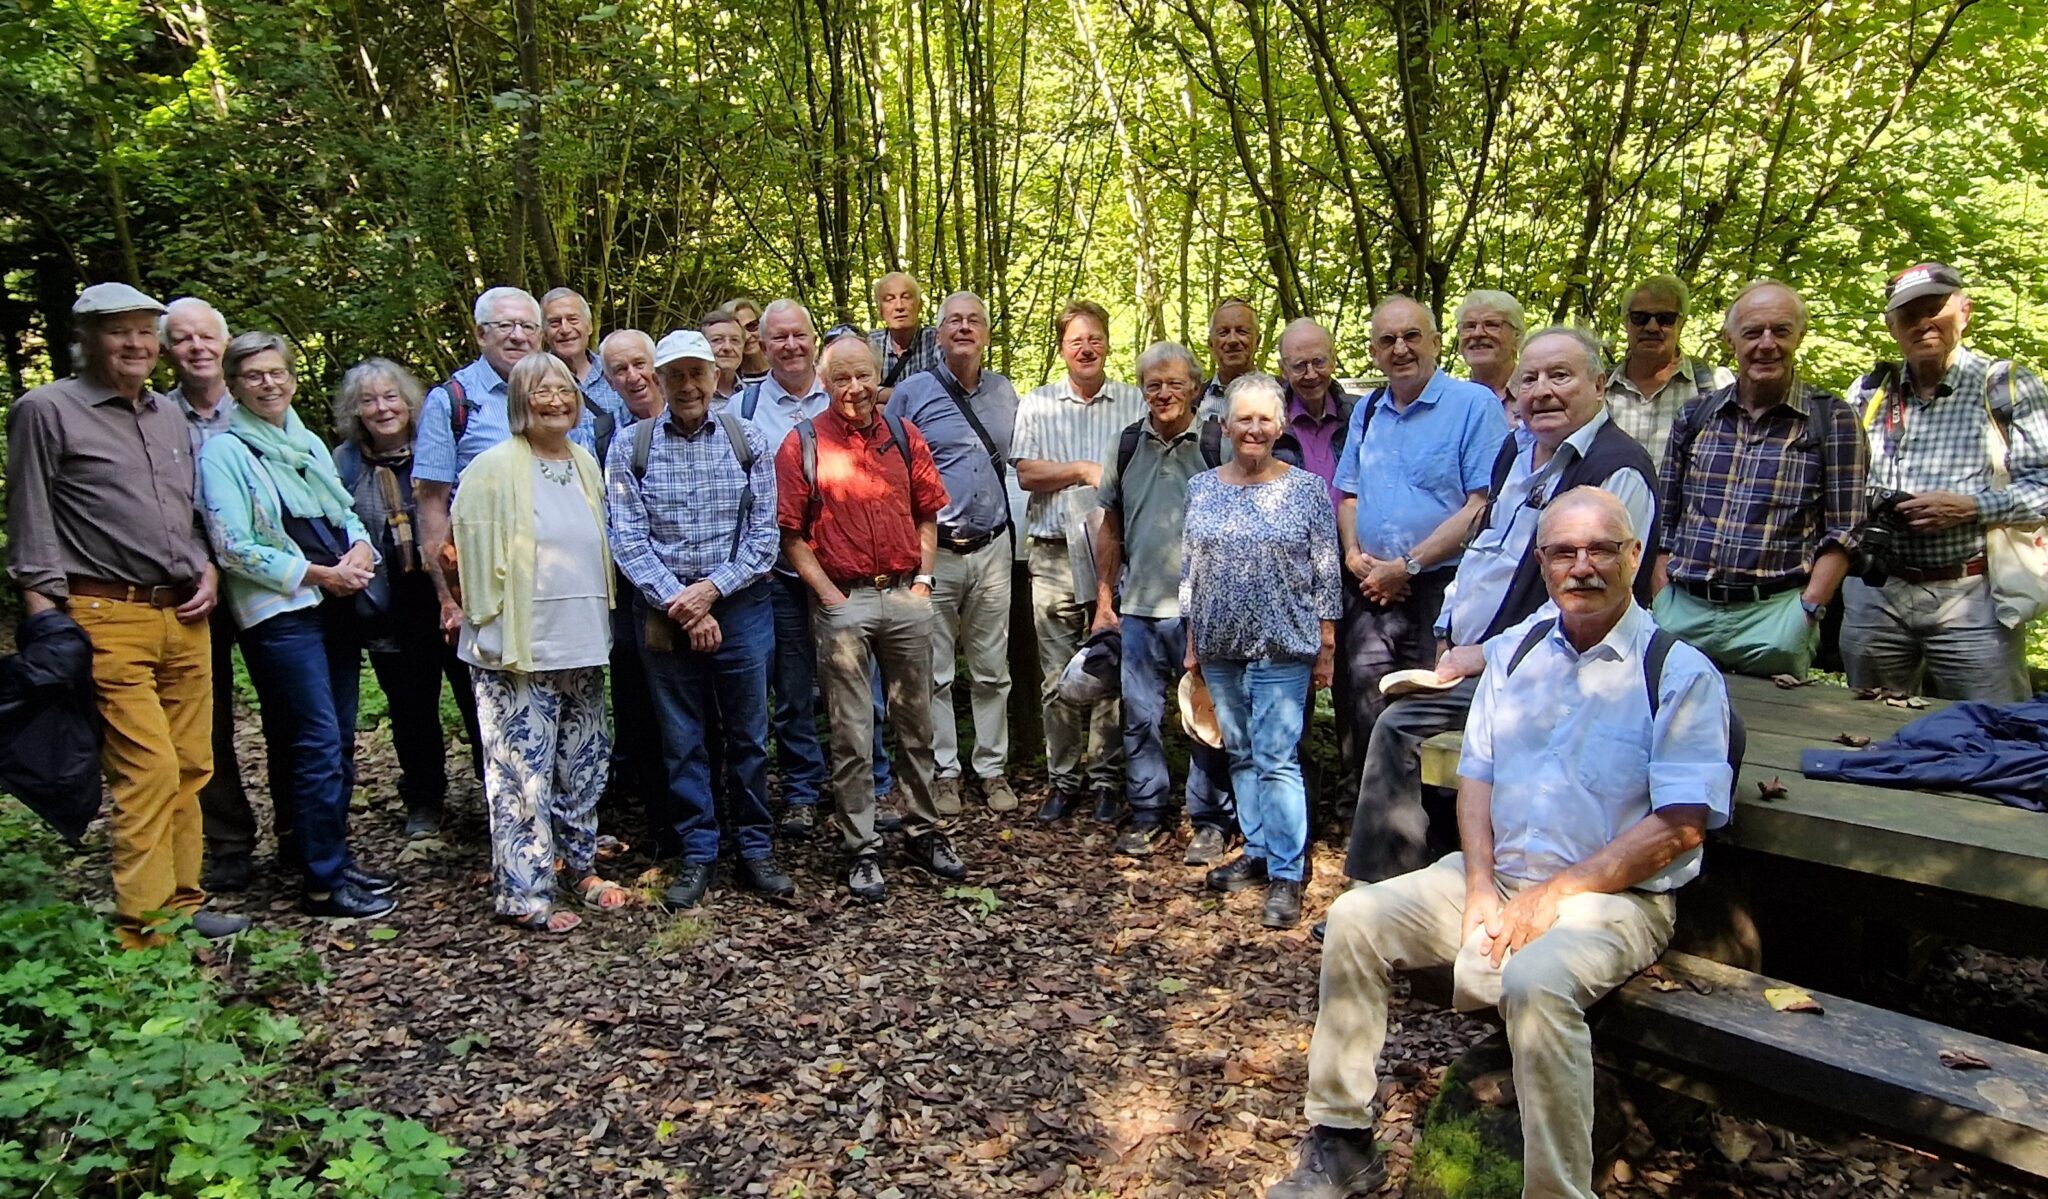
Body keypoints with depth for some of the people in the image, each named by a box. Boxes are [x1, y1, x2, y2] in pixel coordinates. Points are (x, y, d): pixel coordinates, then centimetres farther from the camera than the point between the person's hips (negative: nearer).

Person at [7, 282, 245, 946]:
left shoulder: (171, 416, 18)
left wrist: (208, 572, 10)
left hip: (184, 617, 6)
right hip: (109, 618, -6)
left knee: (191, 766, 6)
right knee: (149, 769, -11)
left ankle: (180, 903, 17)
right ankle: (143, 929, -3)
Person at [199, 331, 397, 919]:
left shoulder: (309, 444, 15)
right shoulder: (224, 451, -5)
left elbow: (345, 513, 19)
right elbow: (234, 547, -11)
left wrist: (360, 548, -3)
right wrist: (316, 573, -13)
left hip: (336, 605, 7)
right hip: (280, 613, -7)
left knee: (339, 738, 10)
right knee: (318, 742, -9)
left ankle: (332, 854, 22)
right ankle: (323, 882, -1)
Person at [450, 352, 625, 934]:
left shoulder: (585, 464, 12)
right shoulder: (494, 468, -7)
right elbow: (477, 552, -7)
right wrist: (493, 627, -8)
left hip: (583, 642, 6)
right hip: (519, 648, -6)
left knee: (583, 765, 15)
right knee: (524, 771, -3)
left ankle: (580, 867, 31)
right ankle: (521, 893, 8)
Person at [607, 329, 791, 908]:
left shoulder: (747, 441, 1)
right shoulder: (630, 447, 0)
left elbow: (763, 535, -2)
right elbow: (628, 539, -5)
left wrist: (711, 589, -13)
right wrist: (678, 603, -14)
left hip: (739, 605, 0)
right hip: (663, 612, 0)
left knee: (748, 735, 8)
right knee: (682, 740, 9)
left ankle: (755, 849, 21)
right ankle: (697, 854, 21)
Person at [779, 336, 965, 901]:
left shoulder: (905, 436, 7)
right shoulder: (802, 443, -3)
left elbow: (927, 515, 12)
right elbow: (791, 534, -4)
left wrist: (922, 582, 2)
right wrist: (830, 597, -9)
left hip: (906, 597, 4)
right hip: (843, 601, -3)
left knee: (916, 724, 13)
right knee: (851, 736, 3)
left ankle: (923, 834, 27)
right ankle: (861, 849, 15)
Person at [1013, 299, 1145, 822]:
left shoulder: (1136, 403, 8)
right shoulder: (1037, 405, 10)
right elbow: (1026, 473, -2)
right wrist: (1086, 470, -11)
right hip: (1055, 556, 1)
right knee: (1058, 677, 4)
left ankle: (1107, 779, 16)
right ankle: (1063, 780, 15)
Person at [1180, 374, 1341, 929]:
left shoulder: (1307, 488, -2)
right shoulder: (1202, 488, 7)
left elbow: (1325, 575, -1)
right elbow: (1190, 570, 11)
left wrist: (1327, 647, -2)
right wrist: (1192, 644, 10)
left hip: (1283, 647, -4)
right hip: (1220, 647, 4)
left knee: (1276, 759, -5)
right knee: (1240, 754, 12)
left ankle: (1286, 874, 3)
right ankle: (1257, 851, 24)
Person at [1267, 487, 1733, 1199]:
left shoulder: (1681, 674, -6)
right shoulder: (1512, 653, 11)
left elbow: (1680, 826, -13)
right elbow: (1475, 778, 10)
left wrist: (1555, 894, -16)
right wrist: (1480, 885, -6)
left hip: (1613, 897, -5)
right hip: (1497, 875, 6)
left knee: (1536, 979, -35)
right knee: (1355, 918, -11)